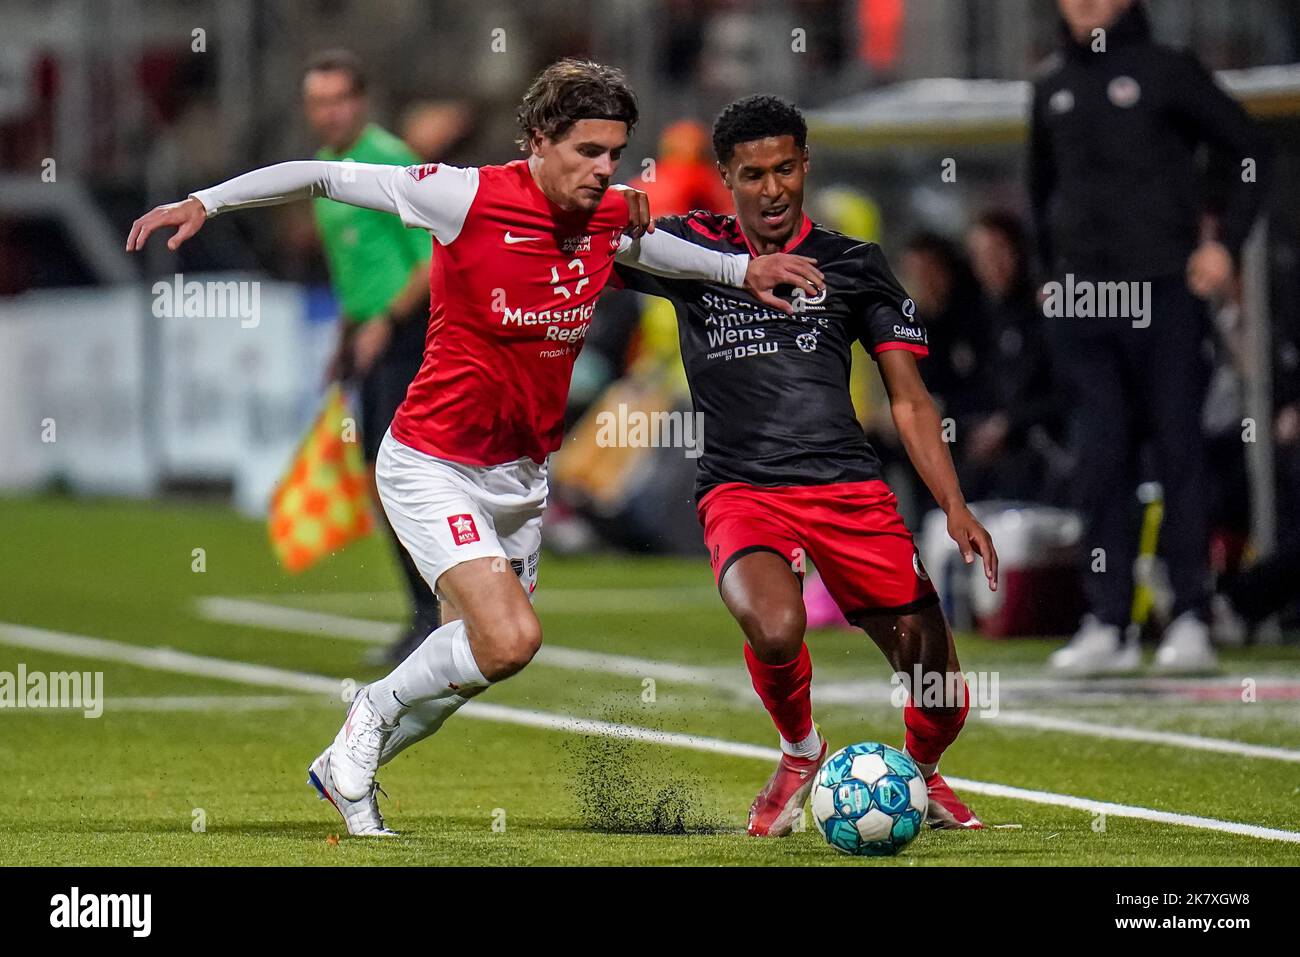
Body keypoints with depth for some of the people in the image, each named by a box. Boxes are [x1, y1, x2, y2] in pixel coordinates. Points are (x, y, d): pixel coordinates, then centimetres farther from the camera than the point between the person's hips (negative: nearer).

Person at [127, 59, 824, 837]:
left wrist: (741, 269, 12)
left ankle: (351, 770, 36)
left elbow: (645, 246, 23)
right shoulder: (470, 198, -20)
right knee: (511, 640, -23)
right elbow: (326, 178, -13)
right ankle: (371, 718, 4)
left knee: (477, 647, 14)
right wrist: (207, 202, -18)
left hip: (523, 472, 7)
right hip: (434, 465, -7)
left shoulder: (612, 216, -3)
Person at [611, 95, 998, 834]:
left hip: (850, 488, 1)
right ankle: (801, 754, 1)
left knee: (942, 692, -3)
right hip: (741, 489, -1)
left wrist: (955, 507, -3)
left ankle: (922, 775, 35)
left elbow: (909, 399, 11)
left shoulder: (855, 265, 11)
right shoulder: (690, 247, 10)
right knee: (775, 630, -33)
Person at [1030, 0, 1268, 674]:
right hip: (1079, 298, 4)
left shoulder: (1166, 72, 0)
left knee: (1179, 454, -3)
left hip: (1165, 292, -4)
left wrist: (1226, 244, -5)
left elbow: (1249, 151, 3)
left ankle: (1190, 619, 1)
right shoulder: (1052, 84, 14)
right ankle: (1106, 624, 3)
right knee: (1099, 461, 1)